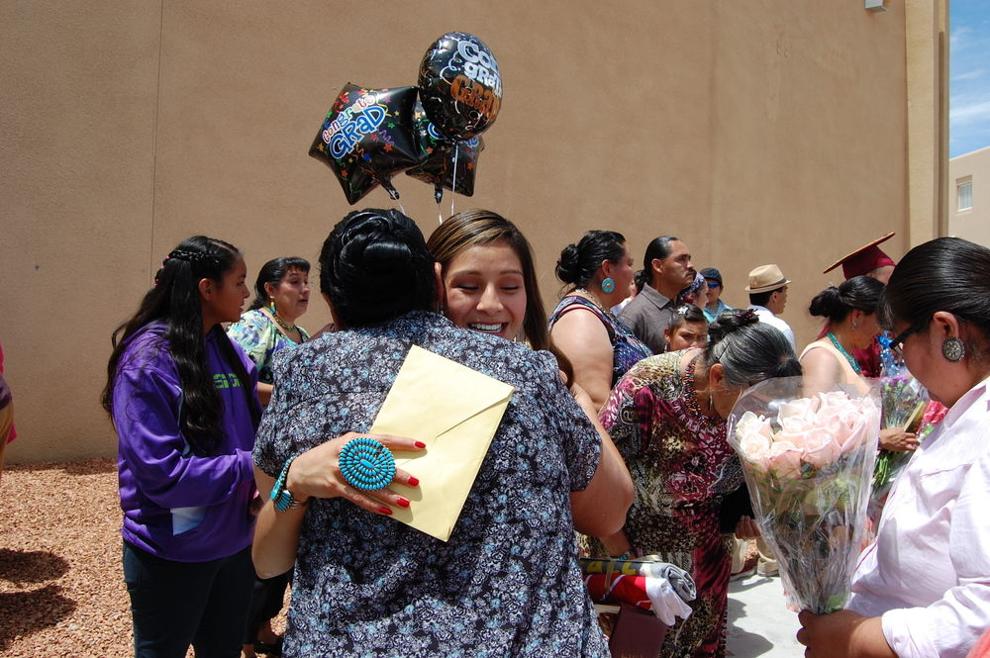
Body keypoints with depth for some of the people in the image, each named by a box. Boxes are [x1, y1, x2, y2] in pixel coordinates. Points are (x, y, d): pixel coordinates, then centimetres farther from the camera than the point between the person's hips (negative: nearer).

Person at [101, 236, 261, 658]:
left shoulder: (228, 351, 0)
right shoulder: (150, 359, -20)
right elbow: (162, 473, -24)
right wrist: (252, 468, -23)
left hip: (235, 542, 6)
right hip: (172, 555, -6)